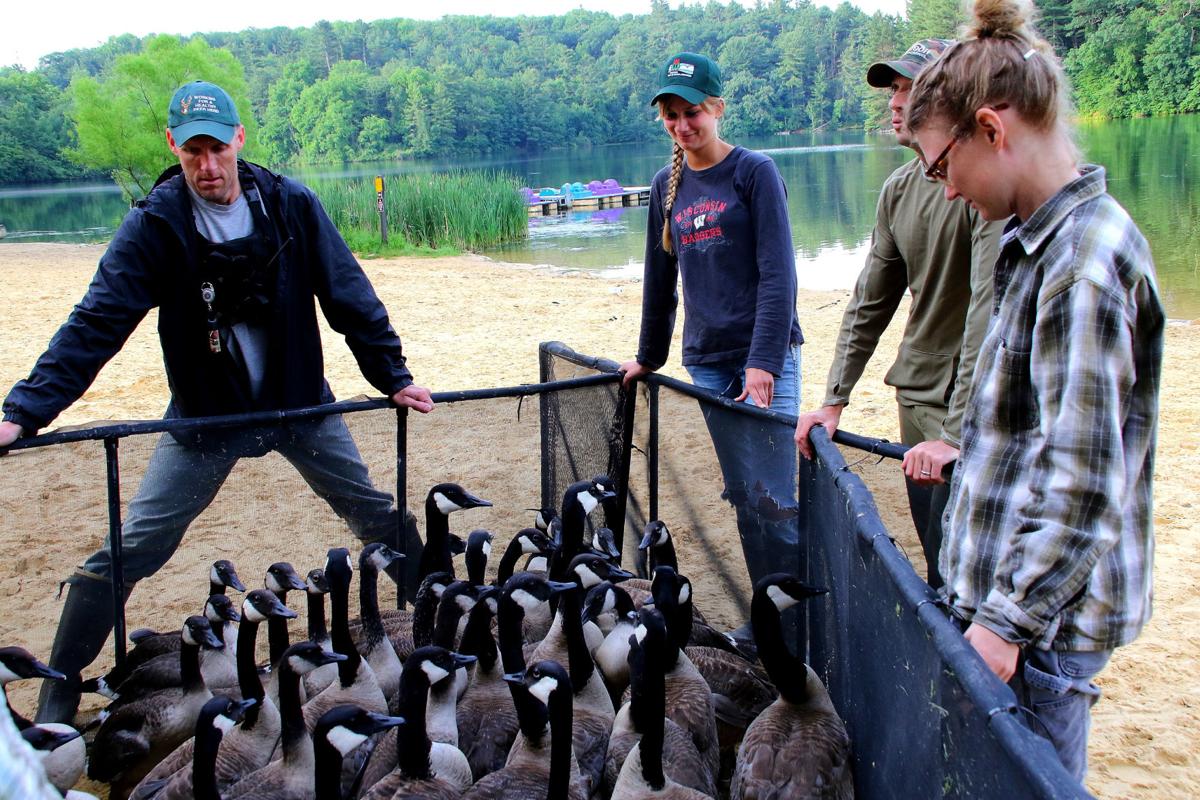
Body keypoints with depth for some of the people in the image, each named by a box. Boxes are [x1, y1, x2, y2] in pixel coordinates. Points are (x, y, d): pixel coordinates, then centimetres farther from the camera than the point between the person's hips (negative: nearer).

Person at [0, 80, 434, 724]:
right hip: (205, 415, -1)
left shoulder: (291, 206, -9)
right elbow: (95, 324, -16)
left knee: (382, 520, 11)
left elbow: (349, 298, -3)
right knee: (128, 551, -5)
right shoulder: (153, 225, -13)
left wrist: (393, 377, -3)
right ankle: (57, 698, 10)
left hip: (302, 404, 2)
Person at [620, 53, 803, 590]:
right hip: (706, 362, 5)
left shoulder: (754, 172, -3)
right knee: (743, 500, 7)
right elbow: (659, 279, 20)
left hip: (766, 358, -5)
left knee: (773, 500, -8)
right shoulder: (667, 186, 12)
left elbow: (777, 274, -10)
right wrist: (648, 357, 25)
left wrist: (764, 361, -18)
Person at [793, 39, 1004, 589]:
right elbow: (870, 302, 13)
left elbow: (989, 317, -24)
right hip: (917, 400, 7)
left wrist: (957, 434, -27)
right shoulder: (899, 188, 8)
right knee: (937, 570, 14)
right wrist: (834, 399, 8)